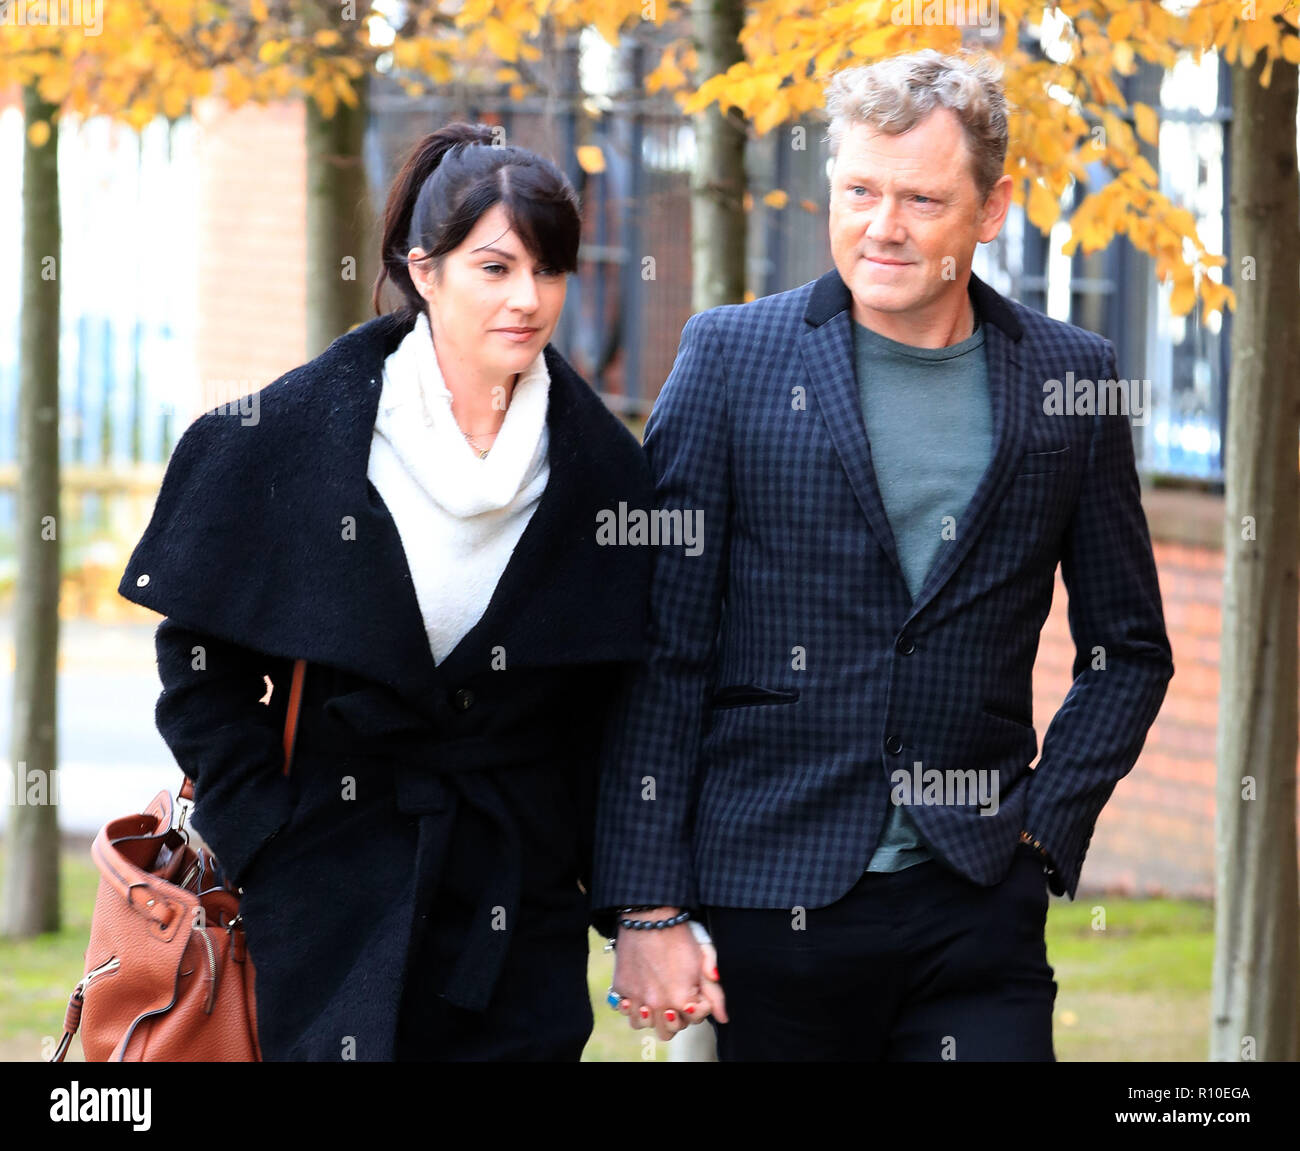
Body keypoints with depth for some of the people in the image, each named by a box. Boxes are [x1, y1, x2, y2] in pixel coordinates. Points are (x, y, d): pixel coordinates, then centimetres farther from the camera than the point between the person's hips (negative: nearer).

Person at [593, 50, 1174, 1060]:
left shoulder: (1069, 377, 6)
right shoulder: (731, 357, 1)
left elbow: (1128, 649, 15)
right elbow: (660, 653, 0)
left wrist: (1046, 828, 1)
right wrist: (647, 904, -6)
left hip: (978, 908, 1)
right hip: (770, 893, -1)